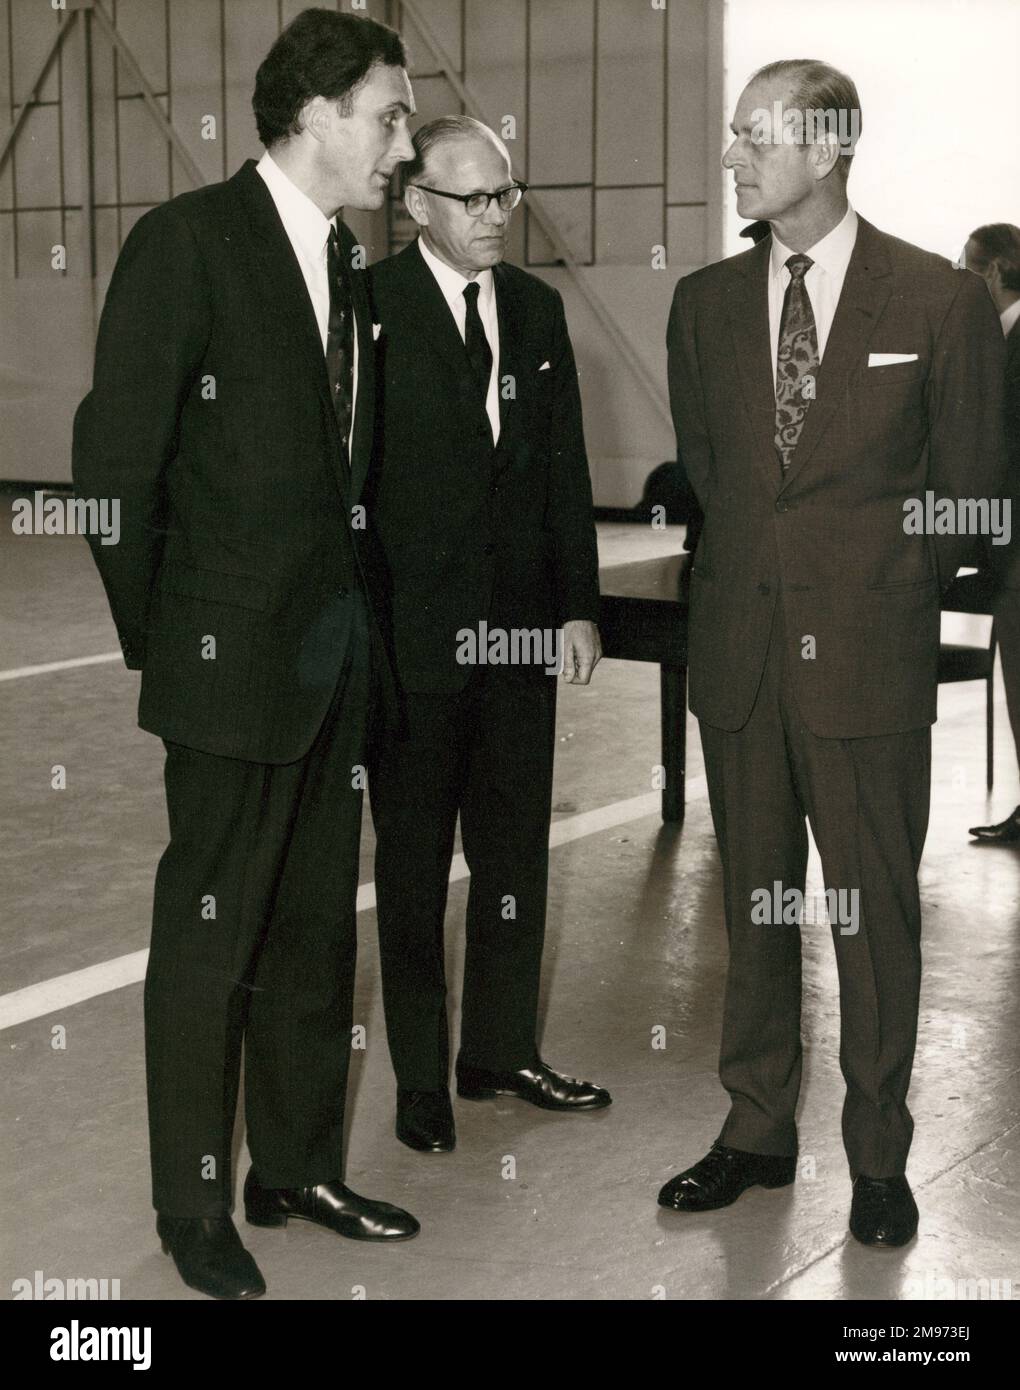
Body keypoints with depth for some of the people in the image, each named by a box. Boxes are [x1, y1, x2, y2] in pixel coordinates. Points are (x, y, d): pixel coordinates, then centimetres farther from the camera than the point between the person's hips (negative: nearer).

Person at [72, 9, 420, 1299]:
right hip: (235, 655, -7)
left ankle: (296, 1167, 30)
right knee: (208, 936, 4)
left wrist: (357, 609, 8)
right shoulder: (187, 241, -11)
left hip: (338, 648, 7)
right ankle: (192, 1207, 18)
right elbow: (115, 459, -11)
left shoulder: (347, 265, 11)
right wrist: (153, 642, -7)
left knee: (316, 926, 15)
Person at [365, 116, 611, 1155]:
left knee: (515, 848, 13)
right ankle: (420, 1077, 18)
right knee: (413, 858, 6)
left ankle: (502, 1052, 28)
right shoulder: (369, 305, -8)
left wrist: (579, 603, 6)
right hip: (413, 628, -5)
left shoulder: (536, 308, 9)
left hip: (521, 621, 5)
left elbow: (564, 465, 11)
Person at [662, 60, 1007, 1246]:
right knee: (752, 903, 12)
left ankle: (879, 1157, 18)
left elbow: (967, 486, 3)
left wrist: (887, 595, 2)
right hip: (738, 651, 4)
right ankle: (757, 1132, 25)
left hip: (868, 655, -3)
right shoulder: (704, 302, 8)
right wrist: (753, 571, 10)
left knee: (875, 912, 4)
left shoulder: (941, 303, -3)